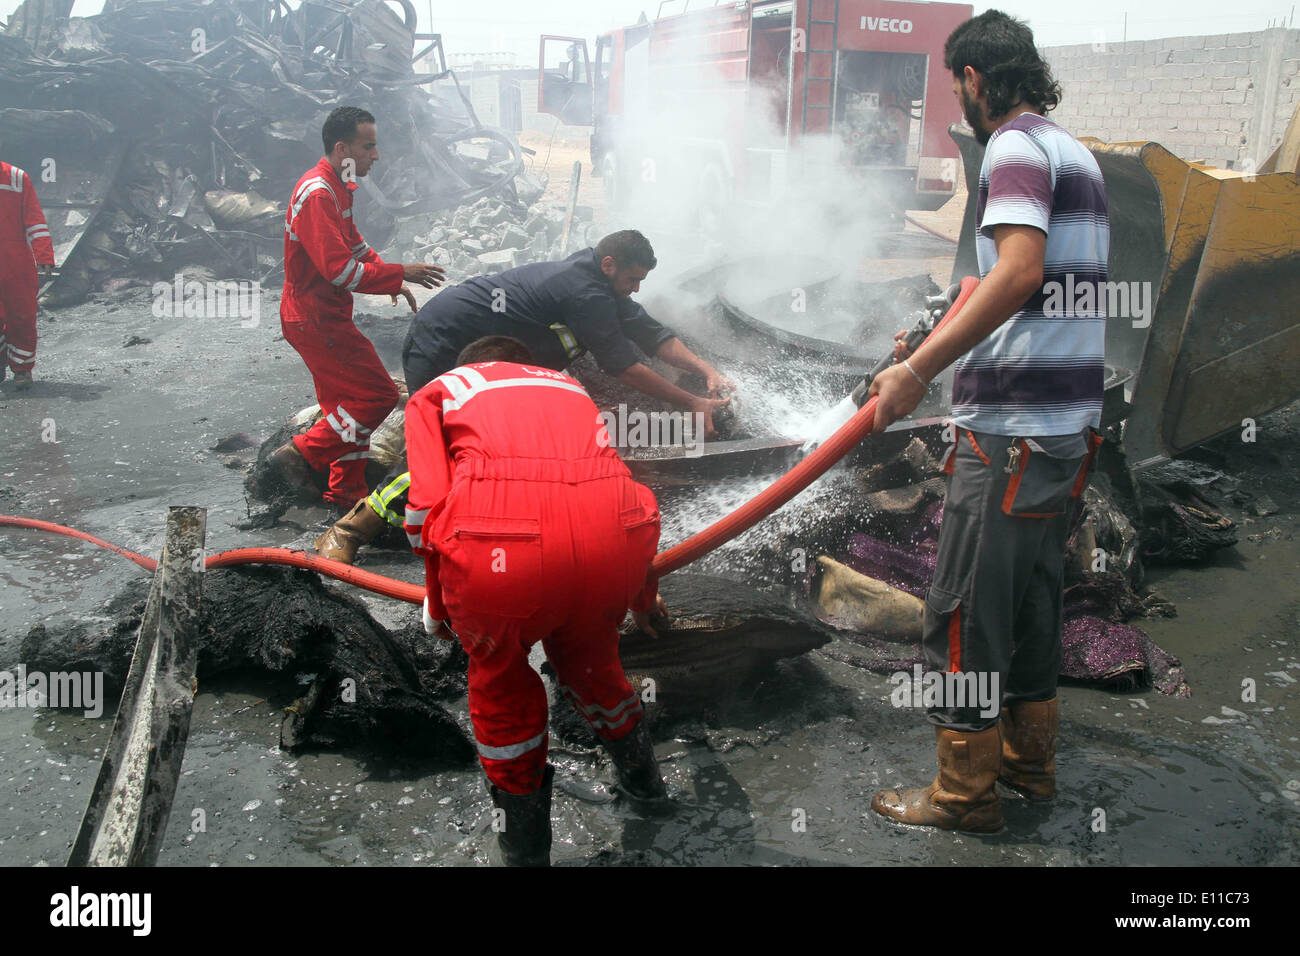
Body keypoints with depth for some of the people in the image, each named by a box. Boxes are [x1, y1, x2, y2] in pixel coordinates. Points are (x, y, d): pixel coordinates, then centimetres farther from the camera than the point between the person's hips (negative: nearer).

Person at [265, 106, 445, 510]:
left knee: (348, 402, 14)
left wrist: (392, 281, 10)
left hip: (325, 317, 11)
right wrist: (399, 273, -19)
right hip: (315, 319, -11)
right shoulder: (317, 194, -21)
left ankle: (346, 493, 23)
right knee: (377, 395, -10)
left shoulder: (336, 188, 13)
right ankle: (302, 453, -1)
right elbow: (340, 269, -27)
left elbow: (355, 246, 23)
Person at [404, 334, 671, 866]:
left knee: (498, 673, 28)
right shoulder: (570, 388, 38)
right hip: (611, 538, 3)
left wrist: (439, 611, 26)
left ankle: (524, 845, 38)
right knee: (586, 655, 34)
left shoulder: (436, 392, 28)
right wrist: (644, 598, 55)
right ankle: (641, 779, 52)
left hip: (496, 548, -3)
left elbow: (427, 507, 11)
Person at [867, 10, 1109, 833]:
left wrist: (918, 373, -26)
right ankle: (1030, 758, 33)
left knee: (964, 612, 0)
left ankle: (965, 791, 12)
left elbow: (1018, 273, -27)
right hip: (1069, 424, 10)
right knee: (1033, 595, 19)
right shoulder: (1077, 152, 20)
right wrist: (932, 349, 26)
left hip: (1011, 431, -10)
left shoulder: (1016, 145, -10)